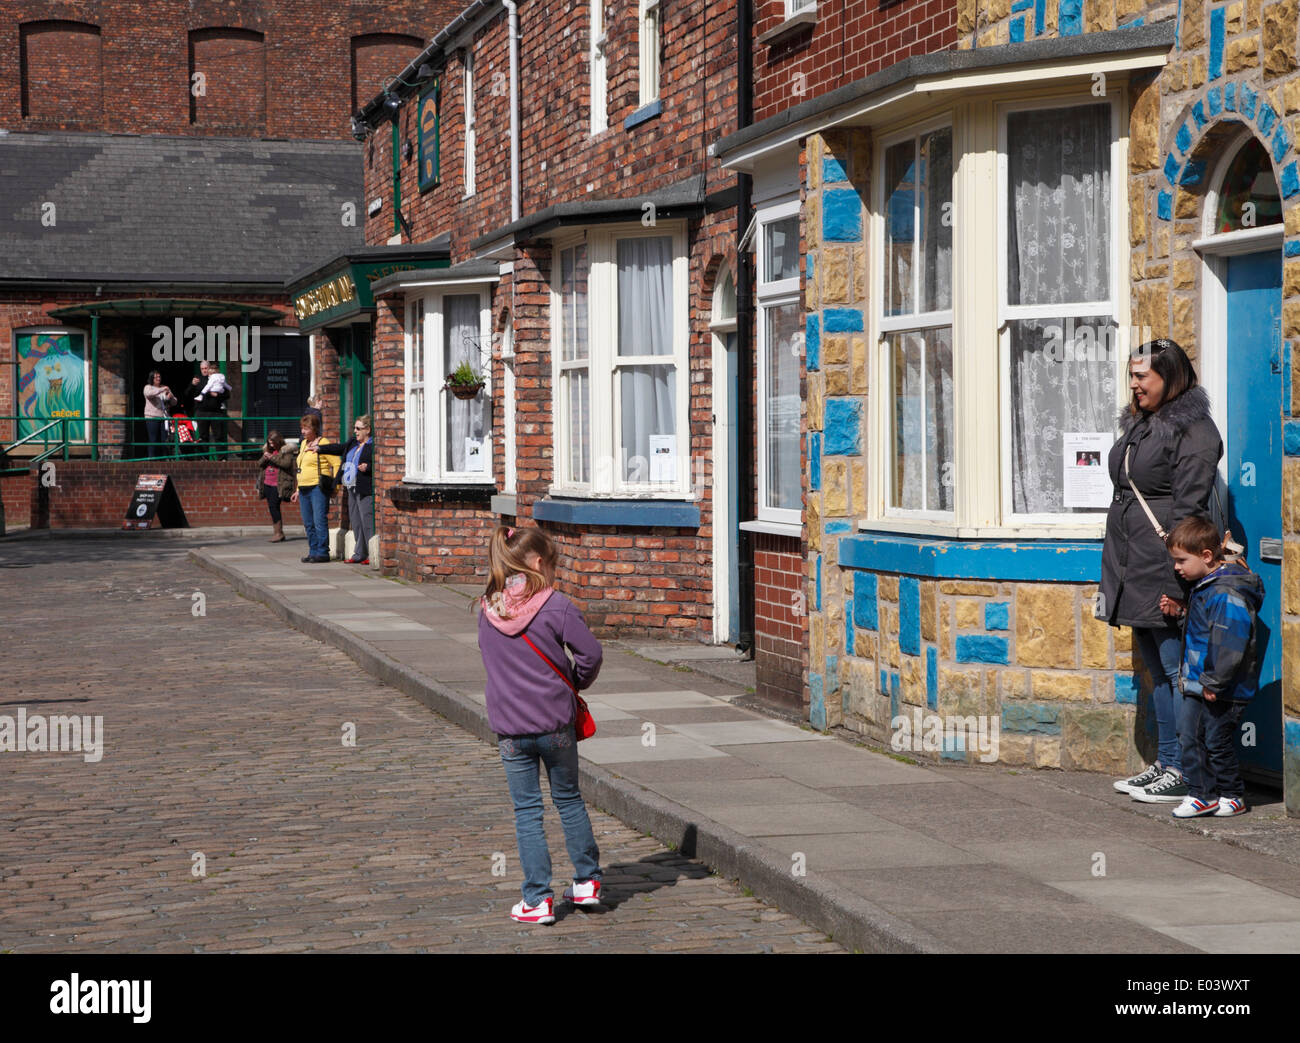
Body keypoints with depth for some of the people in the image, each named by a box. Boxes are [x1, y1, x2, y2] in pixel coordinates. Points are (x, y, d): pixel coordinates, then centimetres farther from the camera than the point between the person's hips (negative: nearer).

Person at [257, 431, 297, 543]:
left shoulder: (286, 451, -3)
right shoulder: (268, 450, 17)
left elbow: (286, 463, -18)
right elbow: (259, 464, 13)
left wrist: (272, 457, -17)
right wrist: (265, 458, -8)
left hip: (278, 485, -7)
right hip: (267, 484, 7)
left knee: (274, 506, -14)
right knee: (271, 508, 7)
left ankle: (278, 533, -9)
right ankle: (277, 533, 13)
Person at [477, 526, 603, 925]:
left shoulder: (487, 609, 1)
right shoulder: (556, 606, -11)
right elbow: (590, 653, -11)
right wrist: (574, 683, 8)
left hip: (509, 728, 2)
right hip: (556, 722, -1)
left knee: (527, 812, 7)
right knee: (569, 800, 17)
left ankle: (538, 899, 6)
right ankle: (587, 881, 25)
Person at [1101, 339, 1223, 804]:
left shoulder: (1193, 431, -10)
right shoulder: (1137, 425, 17)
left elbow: (1188, 510, -16)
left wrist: (1178, 582, -19)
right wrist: (1114, 571, 20)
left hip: (1165, 574, -9)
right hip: (1134, 573, 9)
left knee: (1177, 669, -6)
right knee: (1157, 669, 14)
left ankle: (1184, 773, -2)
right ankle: (1165, 763, 21)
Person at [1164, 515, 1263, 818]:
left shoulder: (1227, 595, -22)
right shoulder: (1204, 587, 10)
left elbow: (1229, 646, -26)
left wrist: (1214, 683, -24)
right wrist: (1181, 612, 12)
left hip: (1223, 691, -10)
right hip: (1199, 686, 10)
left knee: (1218, 742, 2)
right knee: (1190, 735, 10)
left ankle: (1232, 796, 19)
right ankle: (1201, 795, 18)